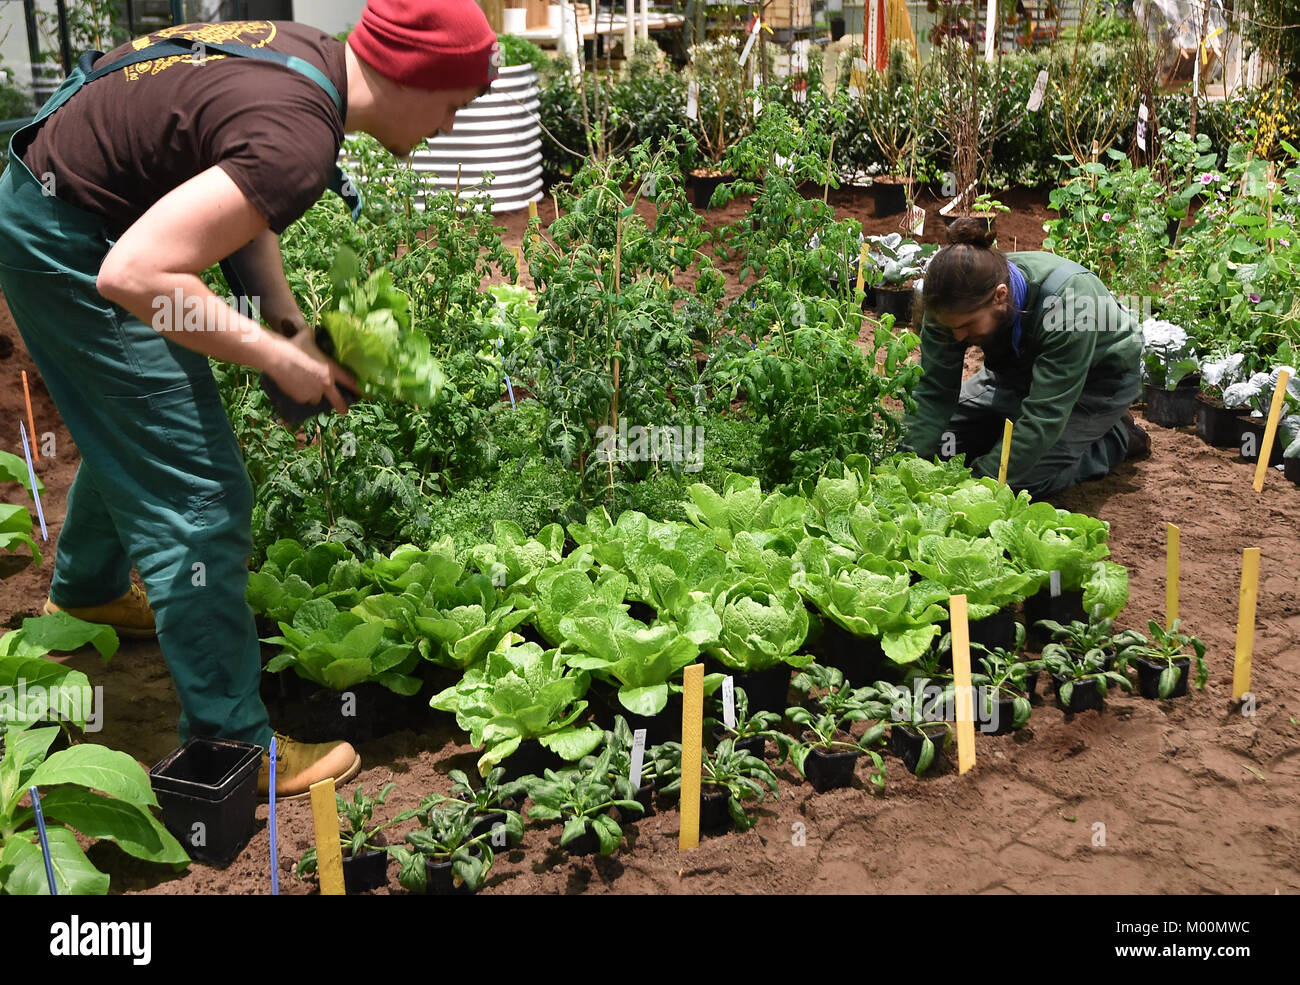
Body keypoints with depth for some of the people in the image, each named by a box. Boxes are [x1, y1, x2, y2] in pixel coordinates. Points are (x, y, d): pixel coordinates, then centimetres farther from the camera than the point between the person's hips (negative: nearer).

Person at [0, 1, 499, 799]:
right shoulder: (297, 139, -32)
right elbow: (134, 275, -37)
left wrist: (289, 320, 1)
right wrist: (279, 359, -26)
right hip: (67, 244, -10)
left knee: (131, 427, 30)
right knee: (197, 491, -7)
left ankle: (87, 587, 57)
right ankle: (230, 745, 4)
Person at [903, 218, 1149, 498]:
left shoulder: (1067, 300, -42)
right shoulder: (953, 305, -27)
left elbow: (1043, 417, -41)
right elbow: (934, 392, -22)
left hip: (1099, 377, -6)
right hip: (1016, 371, 6)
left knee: (1020, 479, -21)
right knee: (936, 443, -3)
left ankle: (1118, 437, 5)